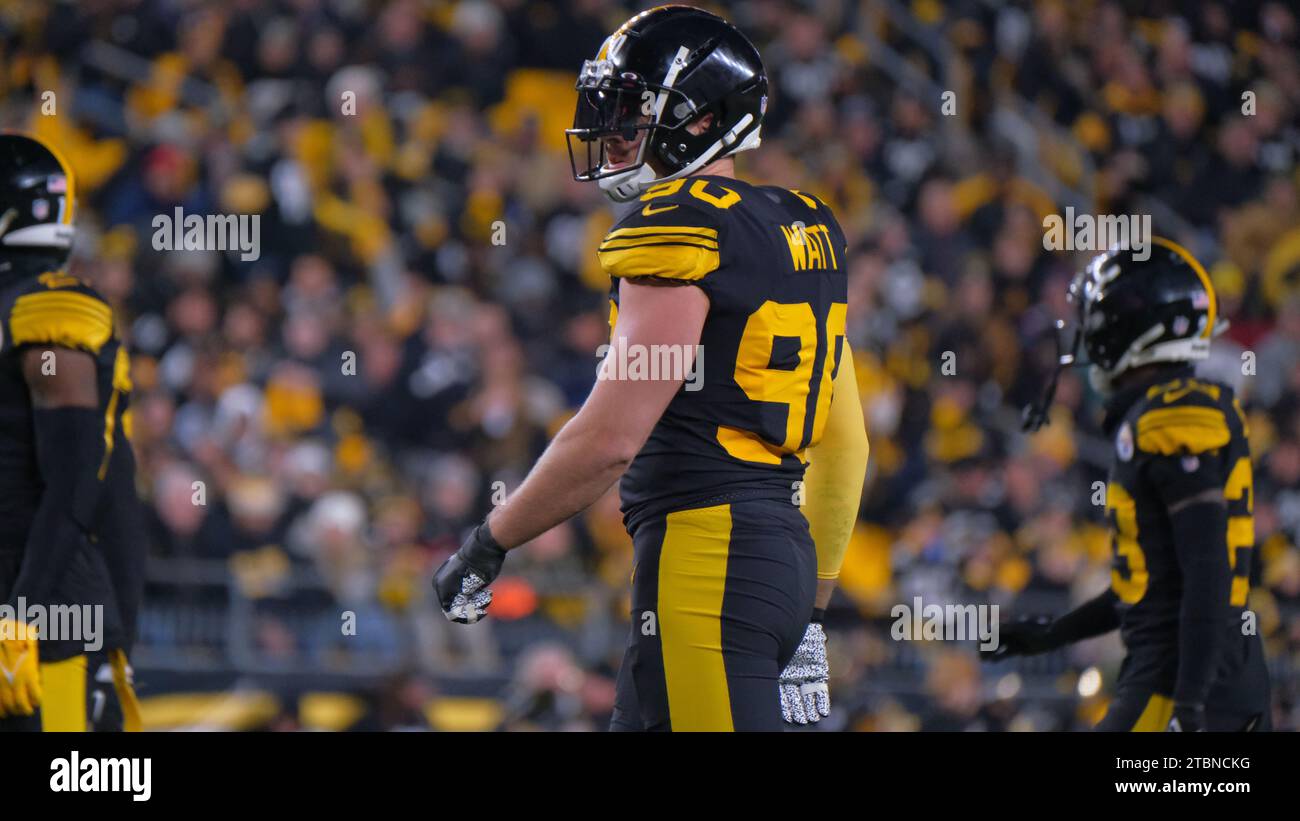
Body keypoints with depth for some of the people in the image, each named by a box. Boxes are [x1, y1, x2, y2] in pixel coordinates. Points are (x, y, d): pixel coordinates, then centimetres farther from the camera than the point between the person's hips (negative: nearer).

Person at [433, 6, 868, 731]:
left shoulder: (680, 229, -11)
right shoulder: (806, 231, 17)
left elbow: (611, 438, -16)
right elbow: (847, 443, 20)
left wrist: (485, 549, -6)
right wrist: (812, 607, 26)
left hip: (705, 559, -9)